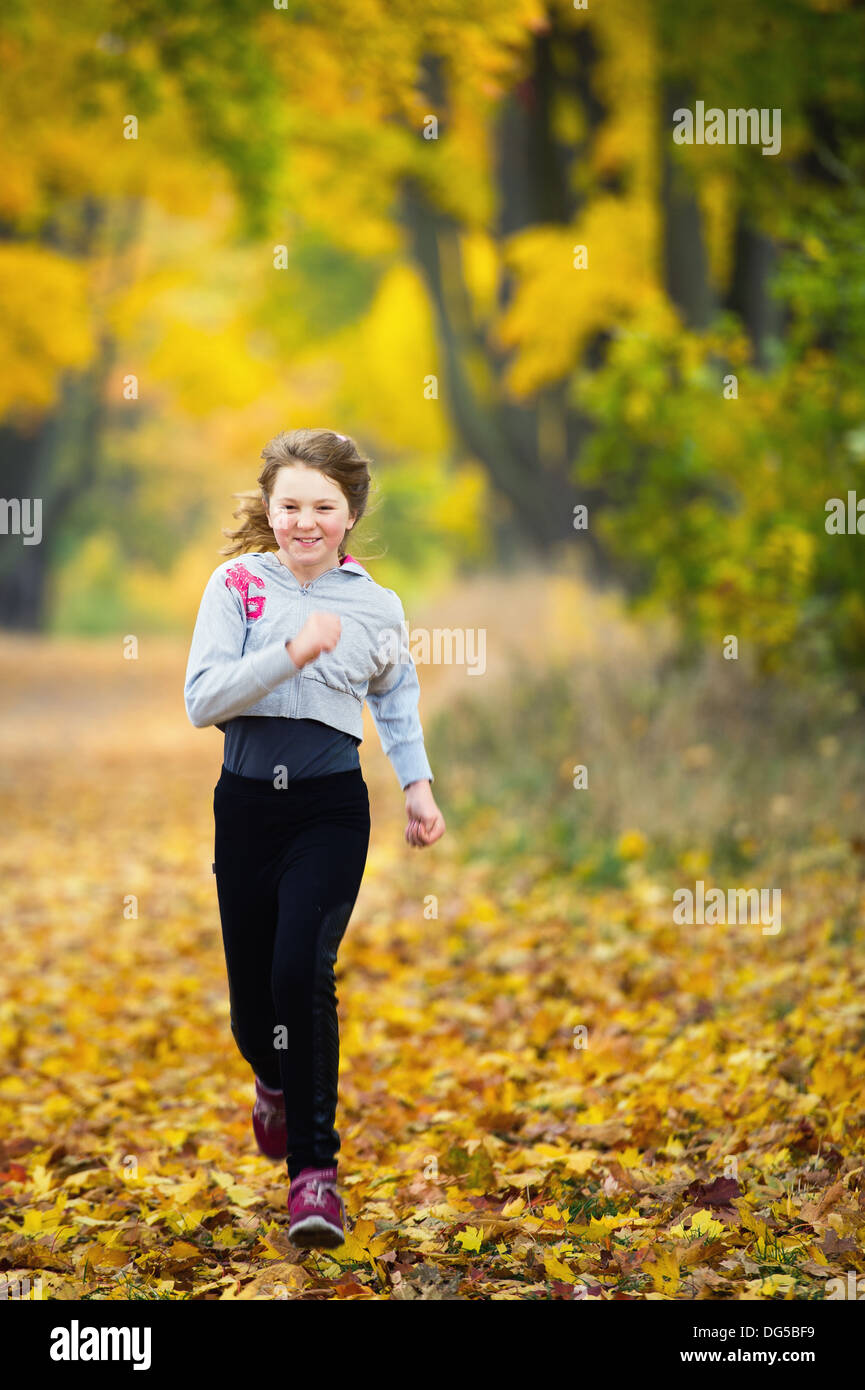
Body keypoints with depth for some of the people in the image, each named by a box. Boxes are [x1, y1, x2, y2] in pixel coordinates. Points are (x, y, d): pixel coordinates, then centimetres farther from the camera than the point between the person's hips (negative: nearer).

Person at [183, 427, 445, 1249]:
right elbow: (202, 700, -13)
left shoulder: (376, 605, 2)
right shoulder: (237, 584, -2)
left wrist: (418, 782, 13)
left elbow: (395, 698, 22)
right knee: (251, 1002, 8)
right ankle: (275, 1081, 46)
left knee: (301, 970, -22)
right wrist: (290, 653, -23)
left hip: (329, 808, -1)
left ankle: (313, 1166, -13)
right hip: (246, 802, 1)